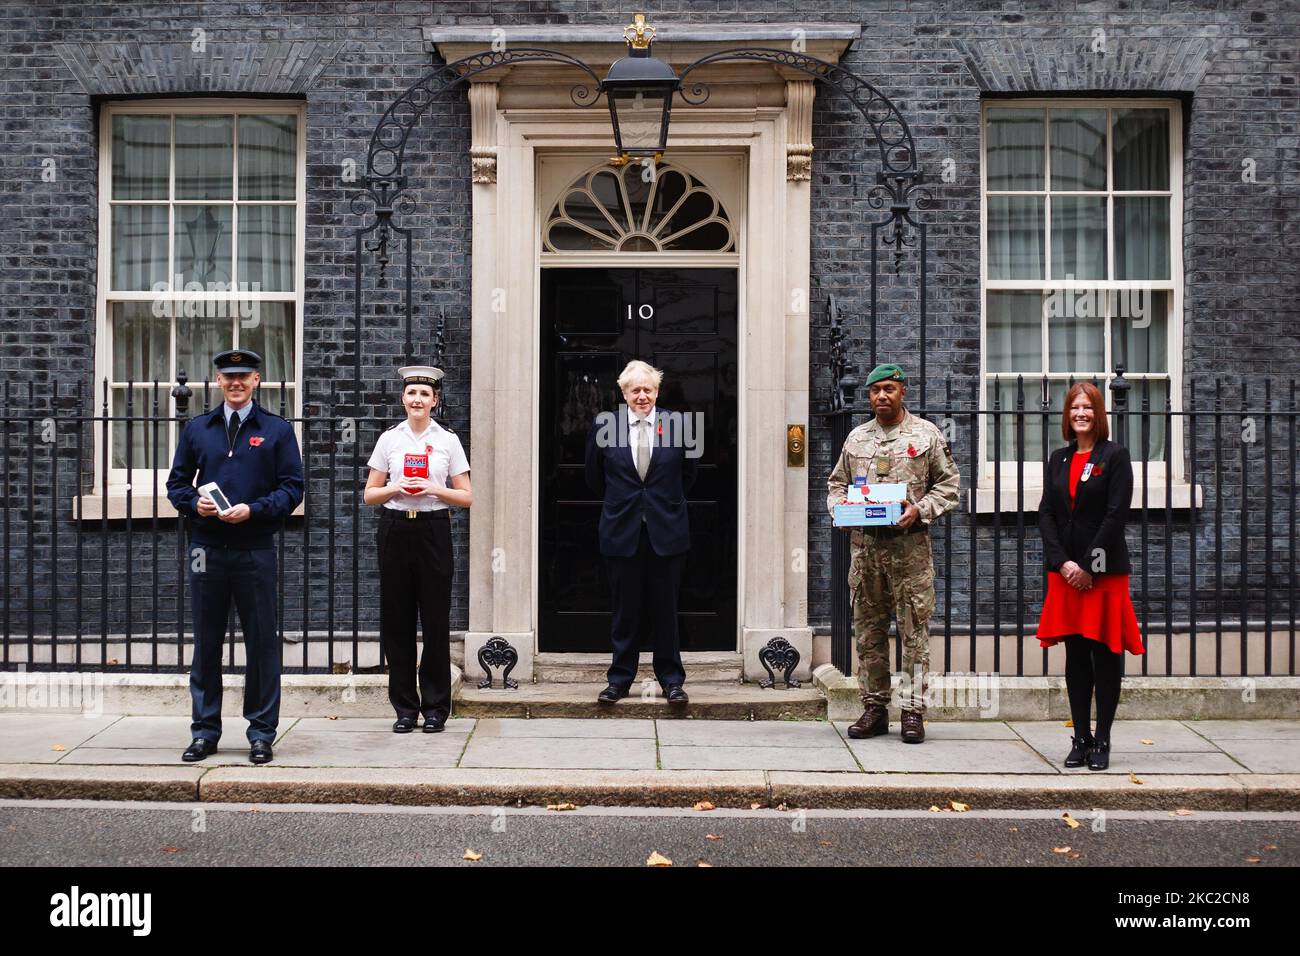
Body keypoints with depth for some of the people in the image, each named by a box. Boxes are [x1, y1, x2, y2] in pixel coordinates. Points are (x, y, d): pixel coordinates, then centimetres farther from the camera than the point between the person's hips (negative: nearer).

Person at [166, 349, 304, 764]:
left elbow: (292, 487, -1)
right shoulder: (196, 429, 13)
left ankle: (261, 733, 11)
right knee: (205, 642, 8)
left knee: (261, 642, 2)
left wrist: (253, 509, -15)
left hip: (255, 550, -2)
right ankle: (205, 731, 19)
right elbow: (177, 482, 14)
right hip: (206, 549, 3)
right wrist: (194, 503, -7)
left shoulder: (278, 430, 5)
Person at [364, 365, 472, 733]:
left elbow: (466, 497, 5)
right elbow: (369, 494, 9)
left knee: (436, 619, -1)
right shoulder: (389, 439, 8)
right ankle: (405, 707, 14)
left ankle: (435, 707, 11)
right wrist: (397, 488, -9)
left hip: (433, 531, -1)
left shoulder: (448, 441, 5)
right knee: (396, 619, 3)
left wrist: (435, 489, -11)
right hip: (395, 530, 1)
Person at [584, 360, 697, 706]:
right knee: (624, 610, 8)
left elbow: (687, 474, 12)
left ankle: (671, 680, 17)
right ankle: (620, 679, 19)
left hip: (666, 531, 0)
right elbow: (594, 477, 12)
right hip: (622, 531, 0)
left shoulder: (676, 424, -1)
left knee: (665, 609, 6)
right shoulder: (603, 425, 0)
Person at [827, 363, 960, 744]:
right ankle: (874, 706, 16)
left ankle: (913, 710, 4)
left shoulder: (927, 435, 4)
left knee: (914, 631, -3)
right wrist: (839, 506, 0)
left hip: (910, 545, -3)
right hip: (865, 544, 4)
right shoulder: (856, 438, 14)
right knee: (868, 630, 7)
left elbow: (949, 483, 3)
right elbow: (837, 482, 21)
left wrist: (920, 510, -11)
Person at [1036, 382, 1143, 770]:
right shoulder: (1058, 459, 12)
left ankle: (1102, 740, 9)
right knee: (1075, 656, 7)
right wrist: (1063, 562, -7)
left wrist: (1089, 566, -12)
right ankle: (1080, 739, 14)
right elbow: (1046, 513, 6)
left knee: (1105, 655, 0)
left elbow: (1116, 515, -9)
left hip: (1104, 571, -4)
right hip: (1065, 571, 4)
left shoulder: (1115, 456, -2)